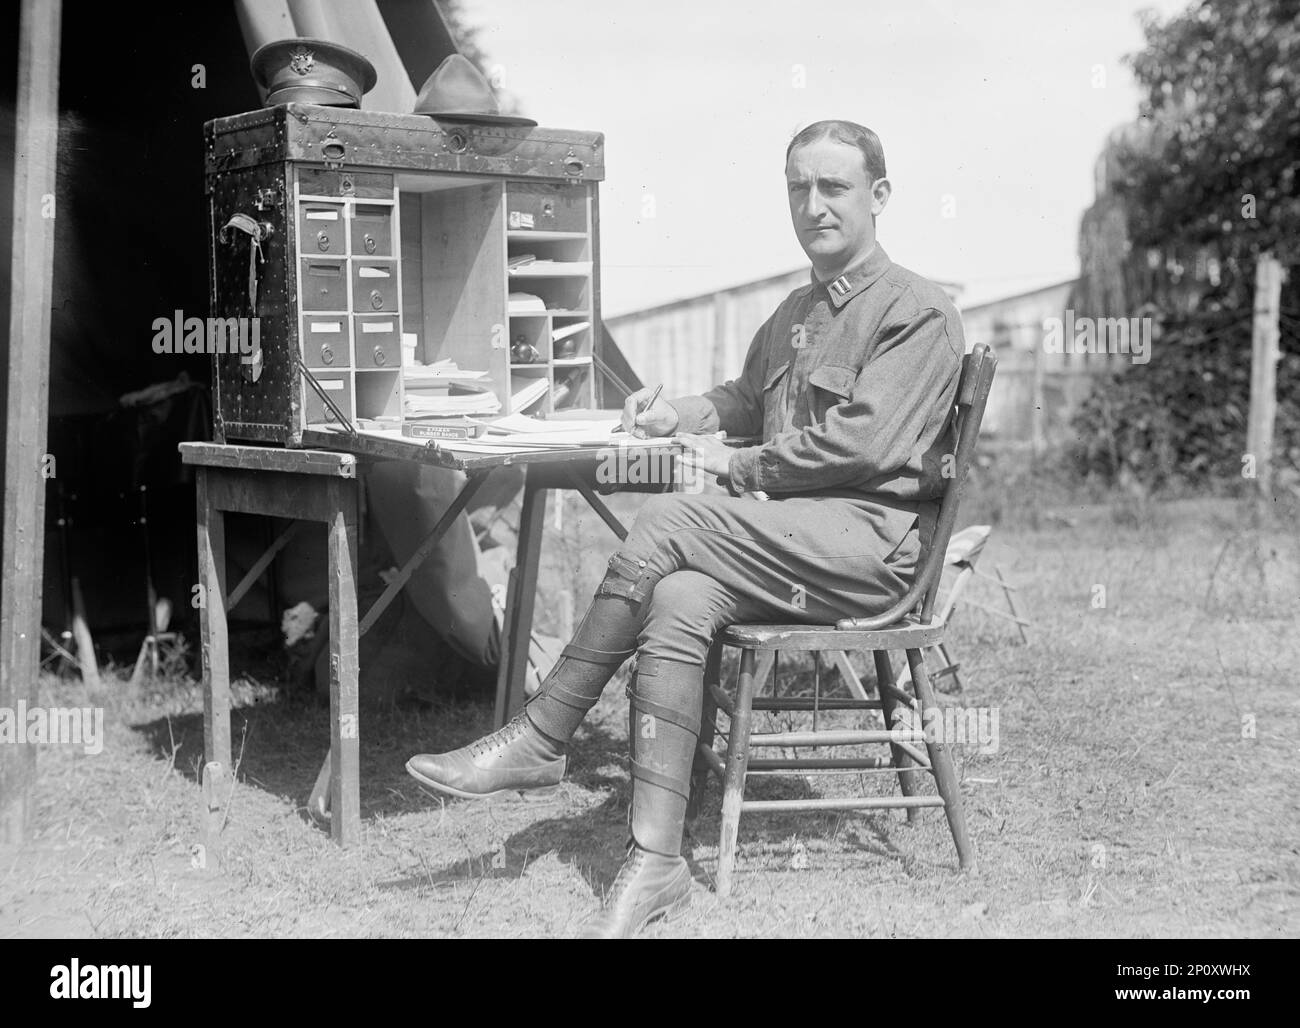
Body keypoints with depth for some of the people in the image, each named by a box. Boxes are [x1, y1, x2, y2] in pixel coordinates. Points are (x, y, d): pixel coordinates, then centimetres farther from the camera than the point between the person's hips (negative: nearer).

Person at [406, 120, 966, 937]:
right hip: (795, 546, 7)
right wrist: (683, 416, 19)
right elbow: (748, 400, 41)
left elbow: (863, 443, -14)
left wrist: (737, 466, -8)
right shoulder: (796, 313, 25)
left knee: (673, 520, -27)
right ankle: (656, 863, -27)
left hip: (871, 543, -7)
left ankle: (539, 741, -18)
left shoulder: (919, 313, -3)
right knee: (679, 602, -25)